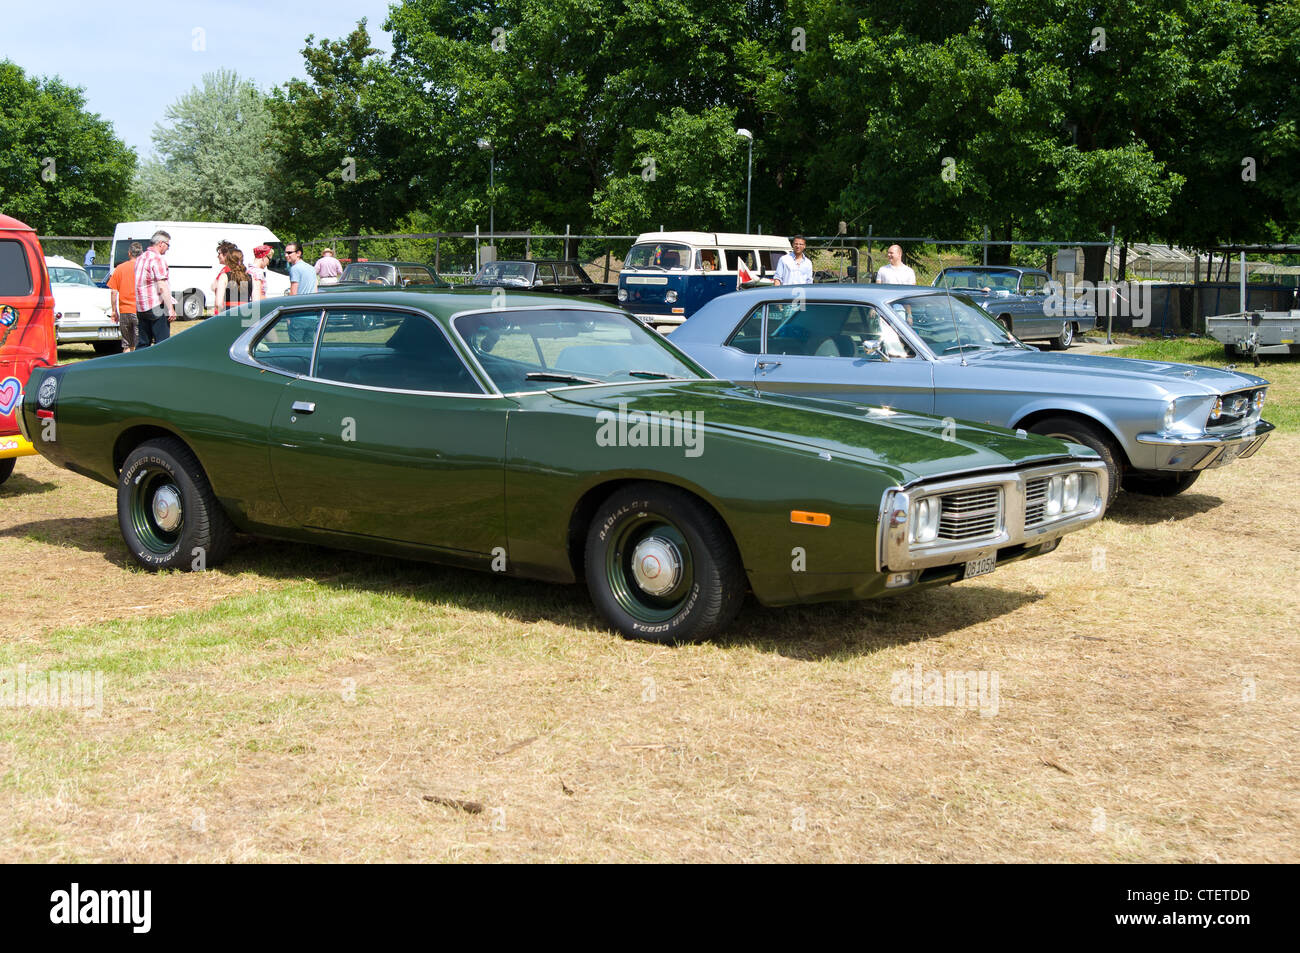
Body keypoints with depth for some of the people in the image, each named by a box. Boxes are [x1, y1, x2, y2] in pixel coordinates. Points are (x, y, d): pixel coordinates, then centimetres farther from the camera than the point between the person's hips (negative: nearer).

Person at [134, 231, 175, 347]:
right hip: (156, 307, -9)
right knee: (162, 342, -7)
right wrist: (171, 309, -17)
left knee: (143, 343, 11)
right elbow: (162, 286, -18)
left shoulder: (140, 258, 17)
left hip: (140, 307, 9)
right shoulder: (157, 259, -12)